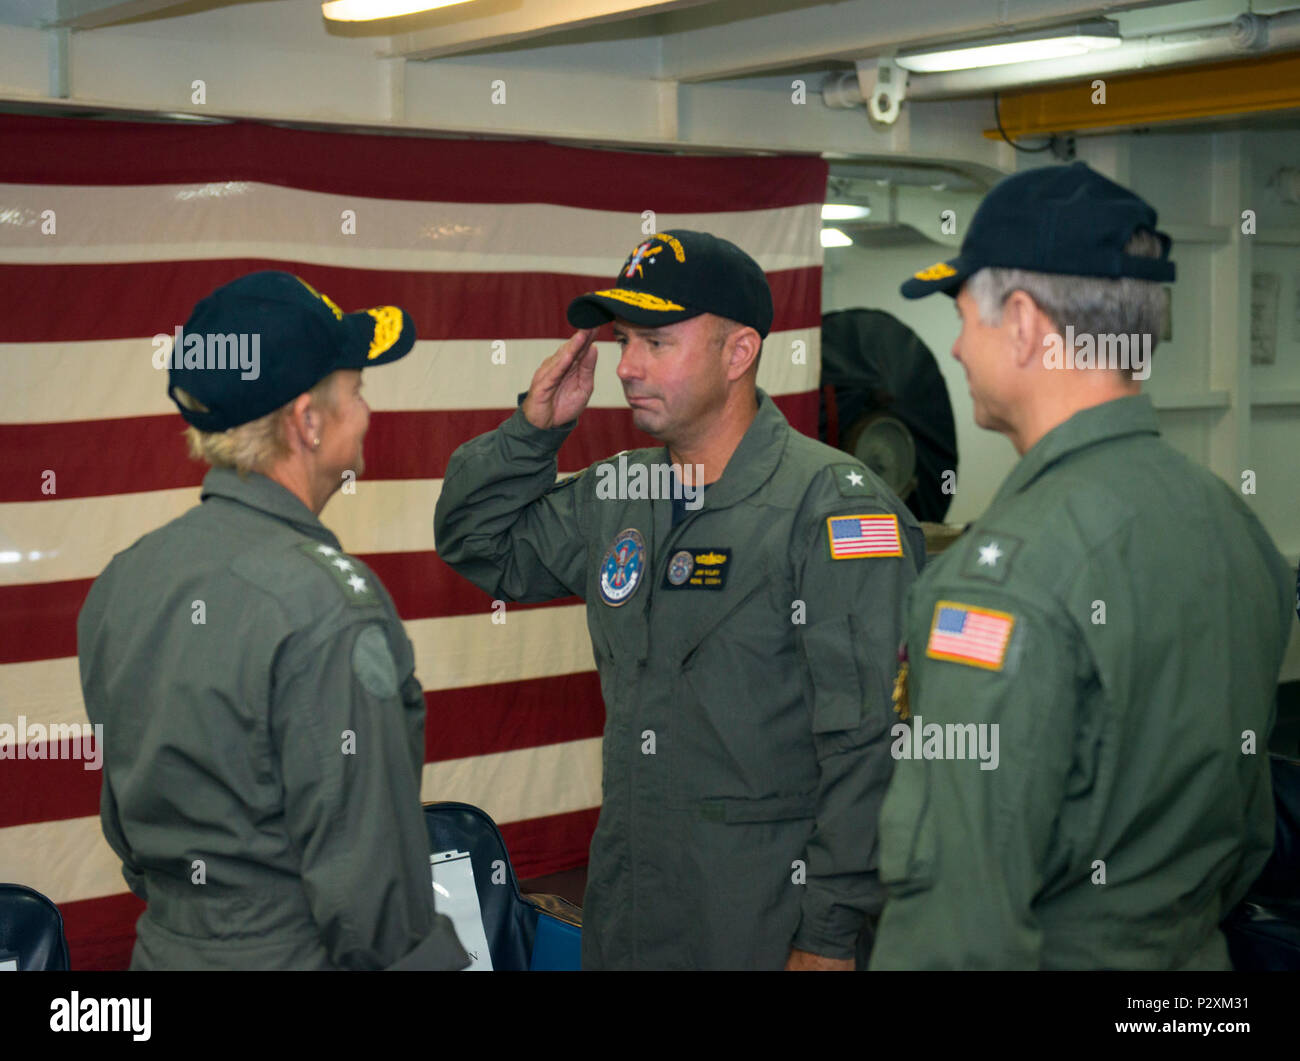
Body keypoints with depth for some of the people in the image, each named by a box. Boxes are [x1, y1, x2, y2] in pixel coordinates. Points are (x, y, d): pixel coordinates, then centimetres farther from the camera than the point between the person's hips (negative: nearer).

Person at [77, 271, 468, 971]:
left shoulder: (118, 581, 1)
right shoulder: (325, 605, -23)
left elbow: (120, 819, 11)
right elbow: (364, 867, -22)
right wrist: (414, 957, -11)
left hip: (165, 947, 7)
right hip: (294, 954, -7)